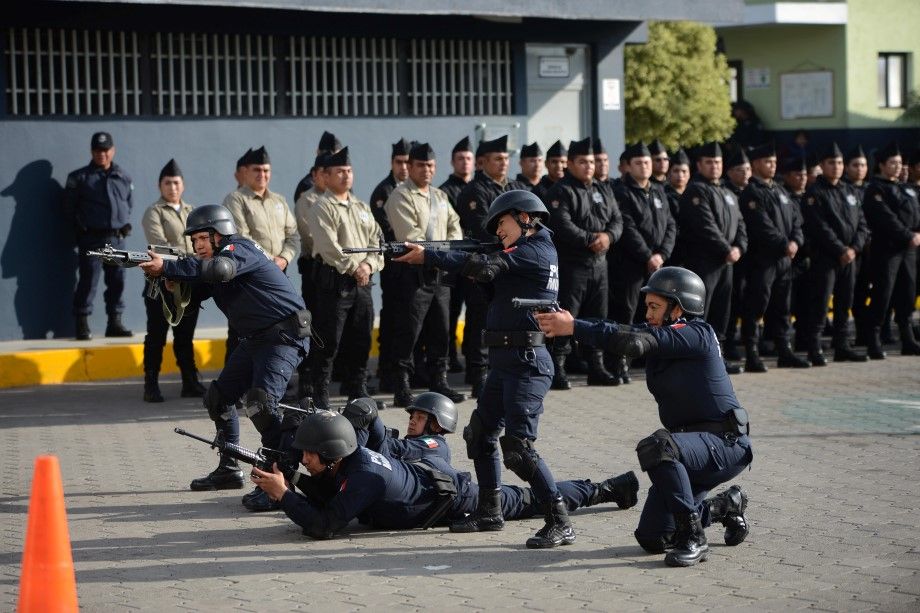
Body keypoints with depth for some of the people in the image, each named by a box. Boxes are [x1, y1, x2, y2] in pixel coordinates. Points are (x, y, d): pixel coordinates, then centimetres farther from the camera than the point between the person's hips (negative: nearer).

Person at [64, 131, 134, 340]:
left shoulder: (123, 177, 12)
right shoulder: (79, 178, 0)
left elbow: (130, 204, 22)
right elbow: (69, 208, 2)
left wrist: (125, 223, 11)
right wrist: (82, 228, -2)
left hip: (117, 238, 4)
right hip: (91, 239, -4)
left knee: (117, 280, 7)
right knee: (88, 281, -6)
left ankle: (114, 322, 15)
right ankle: (82, 324, -2)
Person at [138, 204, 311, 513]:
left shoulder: (240, 248, -15)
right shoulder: (209, 265, 13)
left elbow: (219, 269, -37)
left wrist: (167, 268, -37)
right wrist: (169, 282, -14)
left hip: (285, 336, -10)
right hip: (255, 339, 10)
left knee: (260, 401, -26)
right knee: (218, 397, 15)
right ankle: (229, 470, 29)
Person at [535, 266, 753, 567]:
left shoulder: (696, 334, -17)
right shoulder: (660, 334, 9)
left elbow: (635, 340, -29)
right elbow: (620, 334, -6)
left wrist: (573, 327, -30)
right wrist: (569, 324, -22)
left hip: (725, 444, -9)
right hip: (694, 444, 9)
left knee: (656, 448, -37)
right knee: (651, 538, 7)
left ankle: (693, 539, -25)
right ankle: (726, 506, 30)